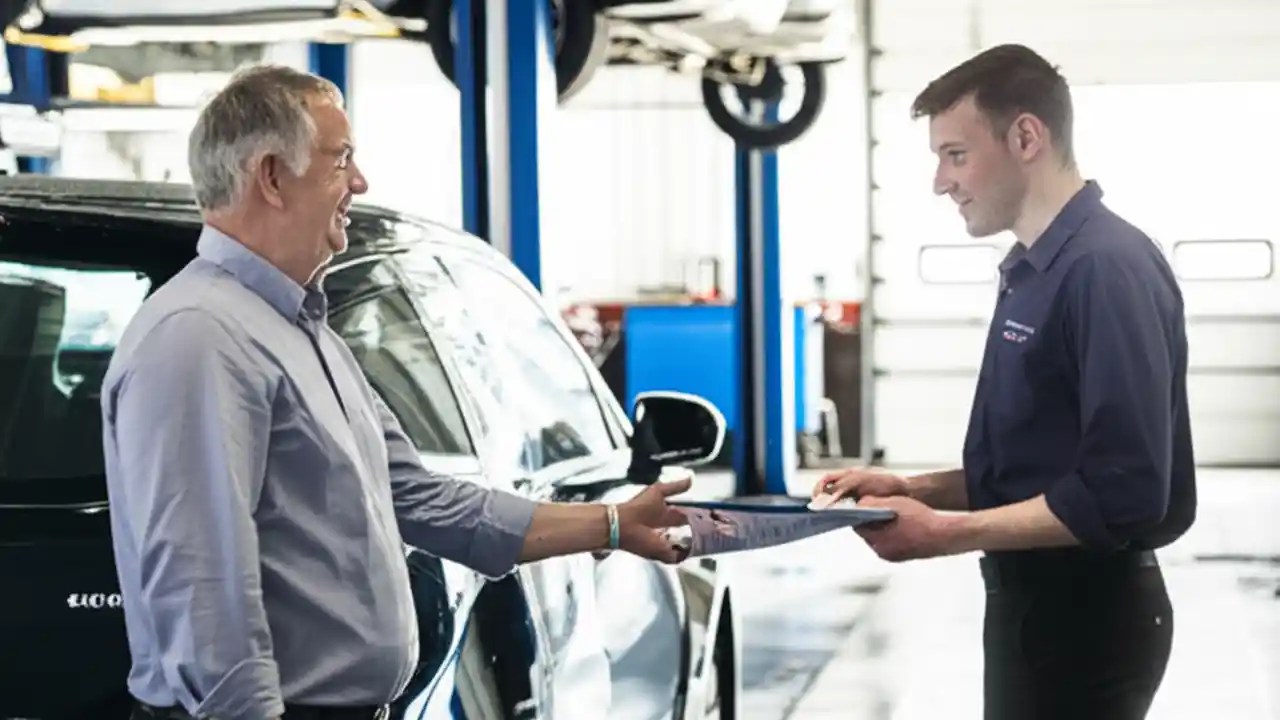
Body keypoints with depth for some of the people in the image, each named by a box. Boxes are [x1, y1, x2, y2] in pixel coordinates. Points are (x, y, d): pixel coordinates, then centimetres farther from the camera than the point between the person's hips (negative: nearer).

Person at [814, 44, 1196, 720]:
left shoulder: (1108, 267, -19)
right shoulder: (1034, 270, 11)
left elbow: (1124, 493, -24)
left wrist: (945, 533, -20)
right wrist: (913, 489, 4)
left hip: (1086, 613, -9)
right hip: (1035, 602, 9)